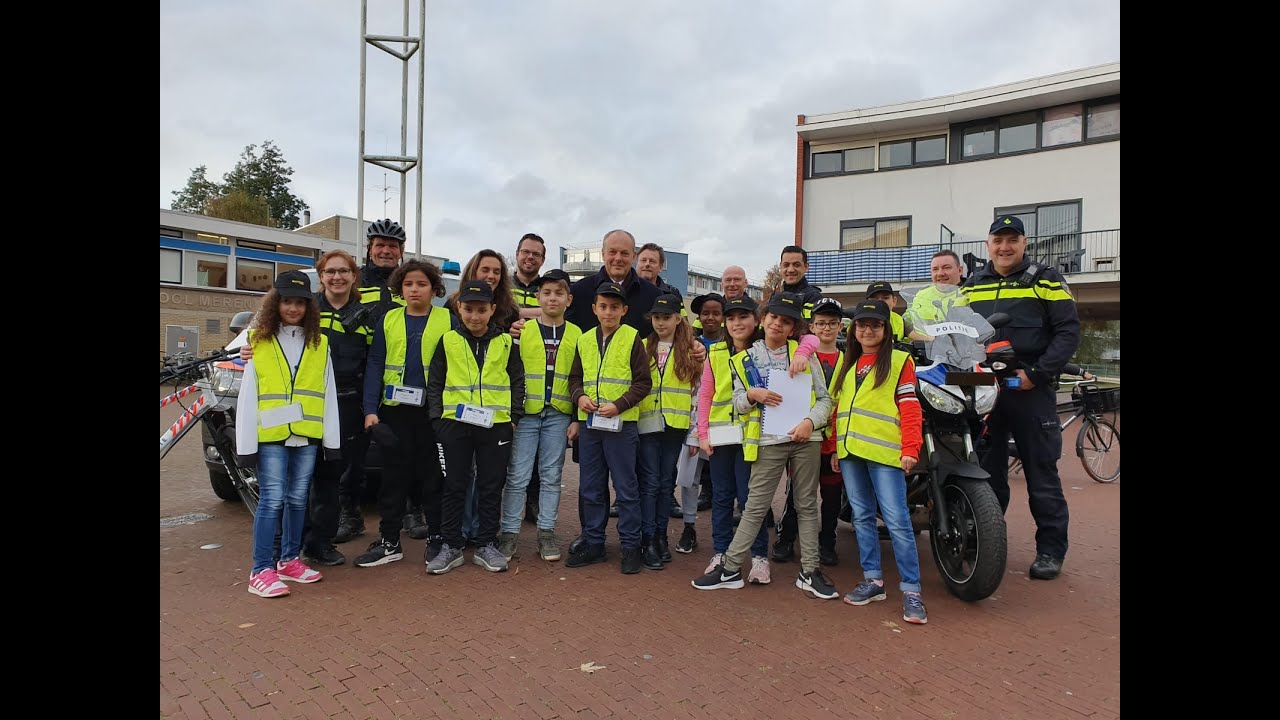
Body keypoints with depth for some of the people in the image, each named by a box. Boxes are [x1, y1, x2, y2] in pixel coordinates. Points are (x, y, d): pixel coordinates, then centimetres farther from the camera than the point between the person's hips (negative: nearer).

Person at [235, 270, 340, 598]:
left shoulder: (319, 343, 8)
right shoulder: (258, 342, 2)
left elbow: (329, 394, 7)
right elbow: (247, 396, -1)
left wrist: (332, 439, 3)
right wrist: (246, 444, -6)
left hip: (307, 435, 3)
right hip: (270, 435, -3)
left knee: (297, 499, 10)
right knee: (272, 499, -5)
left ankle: (289, 560, 23)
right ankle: (262, 570, 2)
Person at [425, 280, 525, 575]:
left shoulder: (505, 341, 5)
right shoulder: (448, 341, 4)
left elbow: (518, 381, 9)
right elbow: (434, 382, 7)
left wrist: (515, 416, 1)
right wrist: (436, 418, -1)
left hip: (496, 425, 0)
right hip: (455, 424, 0)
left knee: (491, 487, 7)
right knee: (454, 487, 6)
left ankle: (486, 545, 19)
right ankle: (451, 546, 17)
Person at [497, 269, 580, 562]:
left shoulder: (577, 335, 8)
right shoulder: (521, 330, 4)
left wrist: (577, 417, 2)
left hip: (558, 416, 1)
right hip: (524, 414, -1)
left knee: (551, 475, 7)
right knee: (517, 476, 0)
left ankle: (546, 532, 17)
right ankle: (509, 533, 10)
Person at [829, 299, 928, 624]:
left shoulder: (899, 360, 2)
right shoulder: (847, 363, 19)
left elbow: (909, 408, -4)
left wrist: (910, 448, -13)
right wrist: (835, 447, 14)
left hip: (884, 451, -6)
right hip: (850, 451, 6)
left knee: (897, 520, -8)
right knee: (862, 517, 10)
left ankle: (911, 590, -1)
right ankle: (873, 579, 19)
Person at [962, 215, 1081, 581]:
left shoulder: (1046, 280, 2)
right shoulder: (971, 286, 15)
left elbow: (1069, 331, -4)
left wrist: (1037, 373, -14)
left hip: (1031, 390, -4)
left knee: (1042, 472, 3)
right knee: (987, 472, 11)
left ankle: (1050, 549, 15)